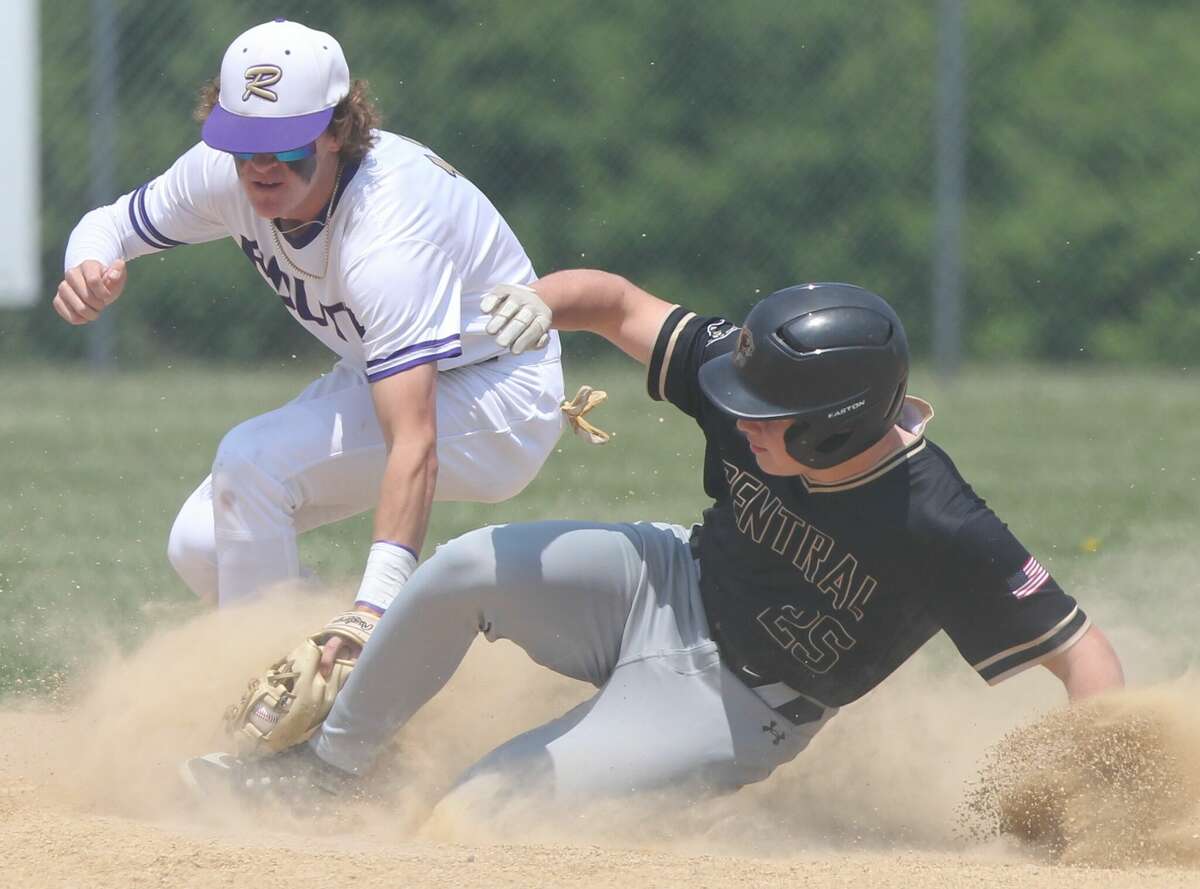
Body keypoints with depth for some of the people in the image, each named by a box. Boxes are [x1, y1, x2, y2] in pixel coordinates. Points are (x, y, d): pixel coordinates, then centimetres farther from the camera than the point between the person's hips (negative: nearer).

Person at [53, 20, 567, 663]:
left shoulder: (387, 233, -37)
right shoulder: (226, 172, -15)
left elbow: (415, 445, -44)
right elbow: (111, 223, 4)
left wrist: (376, 603, -56)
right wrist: (88, 270, -23)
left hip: (495, 396, -8)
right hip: (378, 378, 8)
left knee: (251, 462, -27)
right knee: (202, 548, -5)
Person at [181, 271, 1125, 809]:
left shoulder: (942, 534, -34)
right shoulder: (750, 381, -20)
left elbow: (1077, 645, -27)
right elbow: (622, 303, -9)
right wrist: (533, 302, -30)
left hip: (739, 707, -5)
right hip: (672, 584, 5)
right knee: (469, 568, -14)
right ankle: (329, 765, 5)